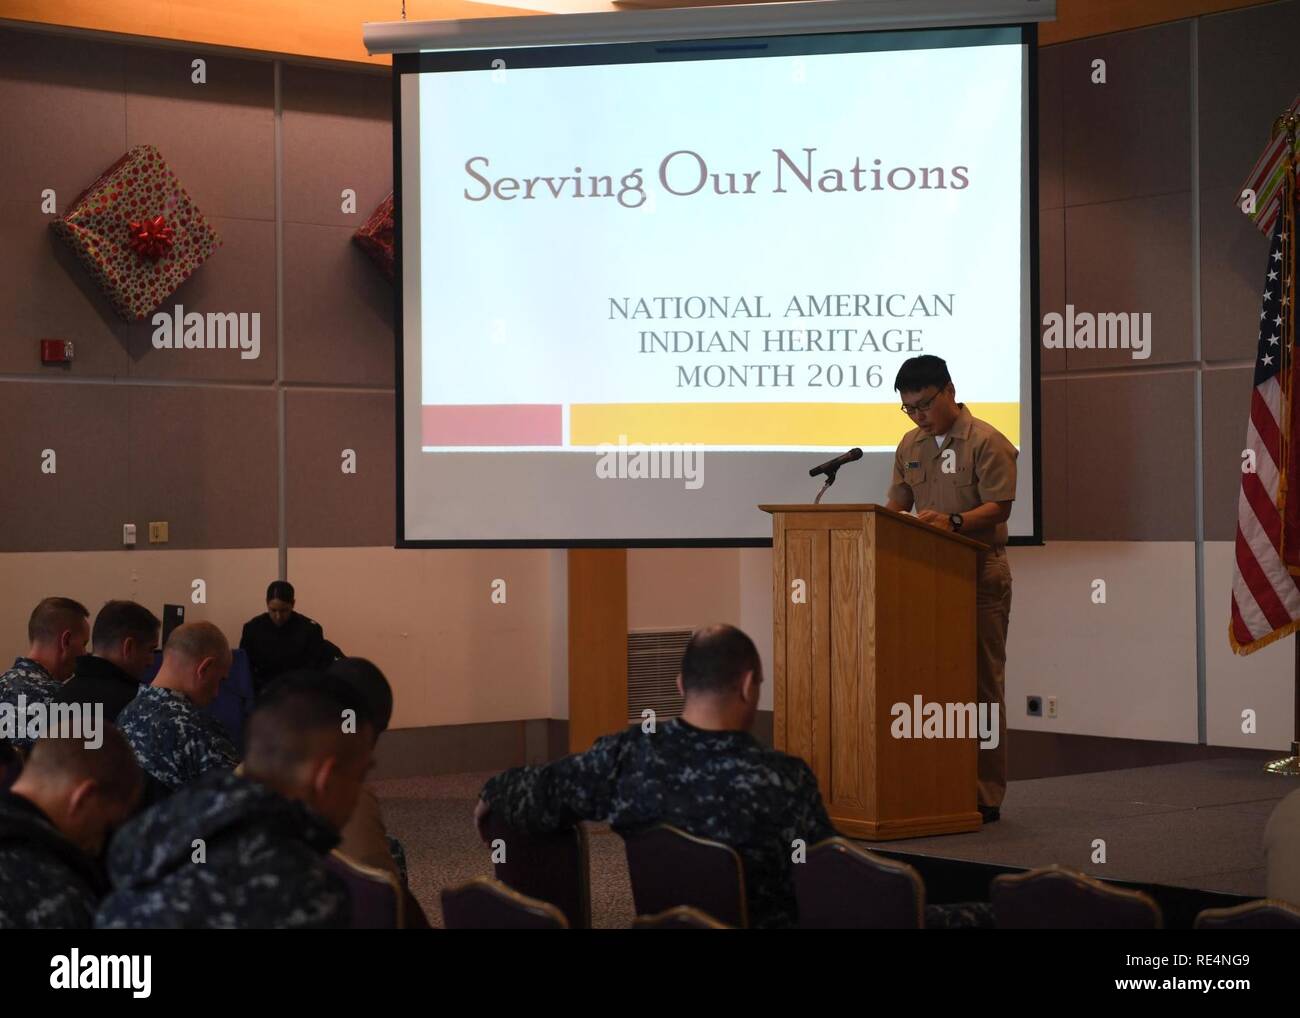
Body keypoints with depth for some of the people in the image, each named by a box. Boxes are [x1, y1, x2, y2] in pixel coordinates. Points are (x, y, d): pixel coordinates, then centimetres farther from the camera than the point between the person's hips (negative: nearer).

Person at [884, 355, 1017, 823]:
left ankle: (985, 796, -1)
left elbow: (999, 507, -12)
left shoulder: (986, 442, -6)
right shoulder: (910, 445, 16)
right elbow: (898, 503, 18)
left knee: (980, 682, -4)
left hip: (979, 575, -6)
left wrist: (953, 521, -26)